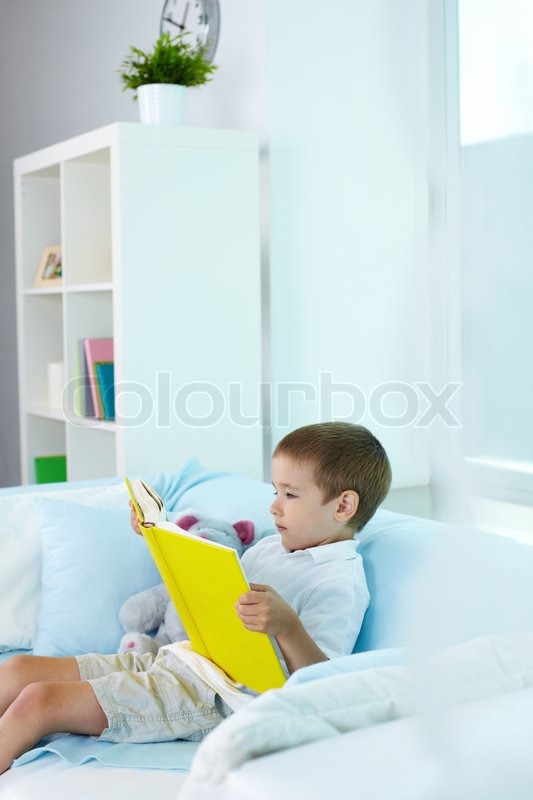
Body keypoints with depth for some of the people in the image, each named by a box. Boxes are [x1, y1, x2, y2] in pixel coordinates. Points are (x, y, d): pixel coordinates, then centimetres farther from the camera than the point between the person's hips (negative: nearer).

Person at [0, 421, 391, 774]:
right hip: (174, 658, 9)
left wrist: (287, 626, -39)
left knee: (38, 701, -17)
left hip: (211, 696, -9)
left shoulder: (340, 584, -12)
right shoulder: (270, 546, 15)